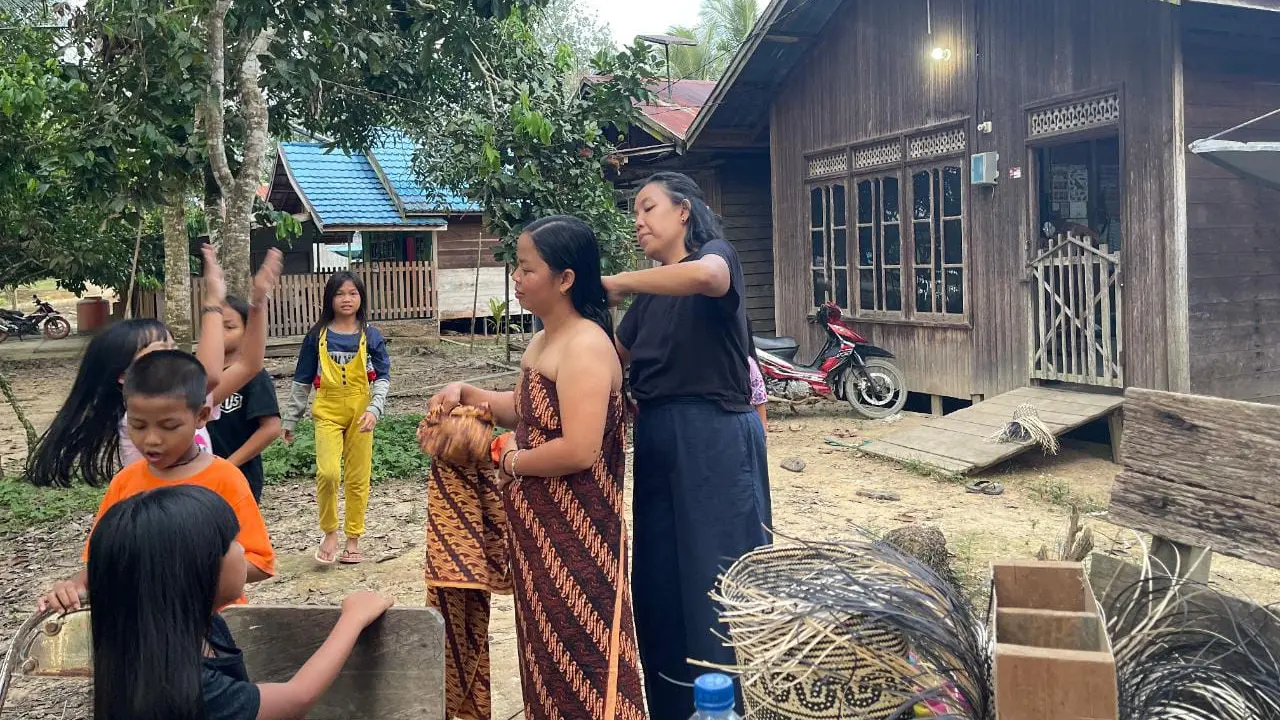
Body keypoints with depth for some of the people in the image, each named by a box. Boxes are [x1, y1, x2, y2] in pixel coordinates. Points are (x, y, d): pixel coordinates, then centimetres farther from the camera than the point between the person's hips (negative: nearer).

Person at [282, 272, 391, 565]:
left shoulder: (371, 336, 1)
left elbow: (383, 378, 1)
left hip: (360, 414, 1)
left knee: (357, 478, 5)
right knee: (328, 473, -17)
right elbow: (302, 381, 8)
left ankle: (353, 540, 19)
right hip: (327, 413, 0)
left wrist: (374, 409, -15)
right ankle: (330, 533, 5)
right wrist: (290, 420, 10)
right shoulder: (317, 336, 2)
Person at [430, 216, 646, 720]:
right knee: (549, 645, 20)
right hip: (539, 525, 10)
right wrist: (467, 395, 9)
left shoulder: (585, 345, -21)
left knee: (578, 650, 3)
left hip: (574, 528, -10)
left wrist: (511, 461, -13)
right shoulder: (543, 341, 10)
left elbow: (578, 450, -28)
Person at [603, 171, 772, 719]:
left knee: (719, 584, -1)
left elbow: (703, 277, -30)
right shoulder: (651, 294, 17)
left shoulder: (717, 254, -5)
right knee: (660, 584, 10)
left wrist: (617, 283, -20)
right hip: (658, 443, 8)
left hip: (716, 440, -7)